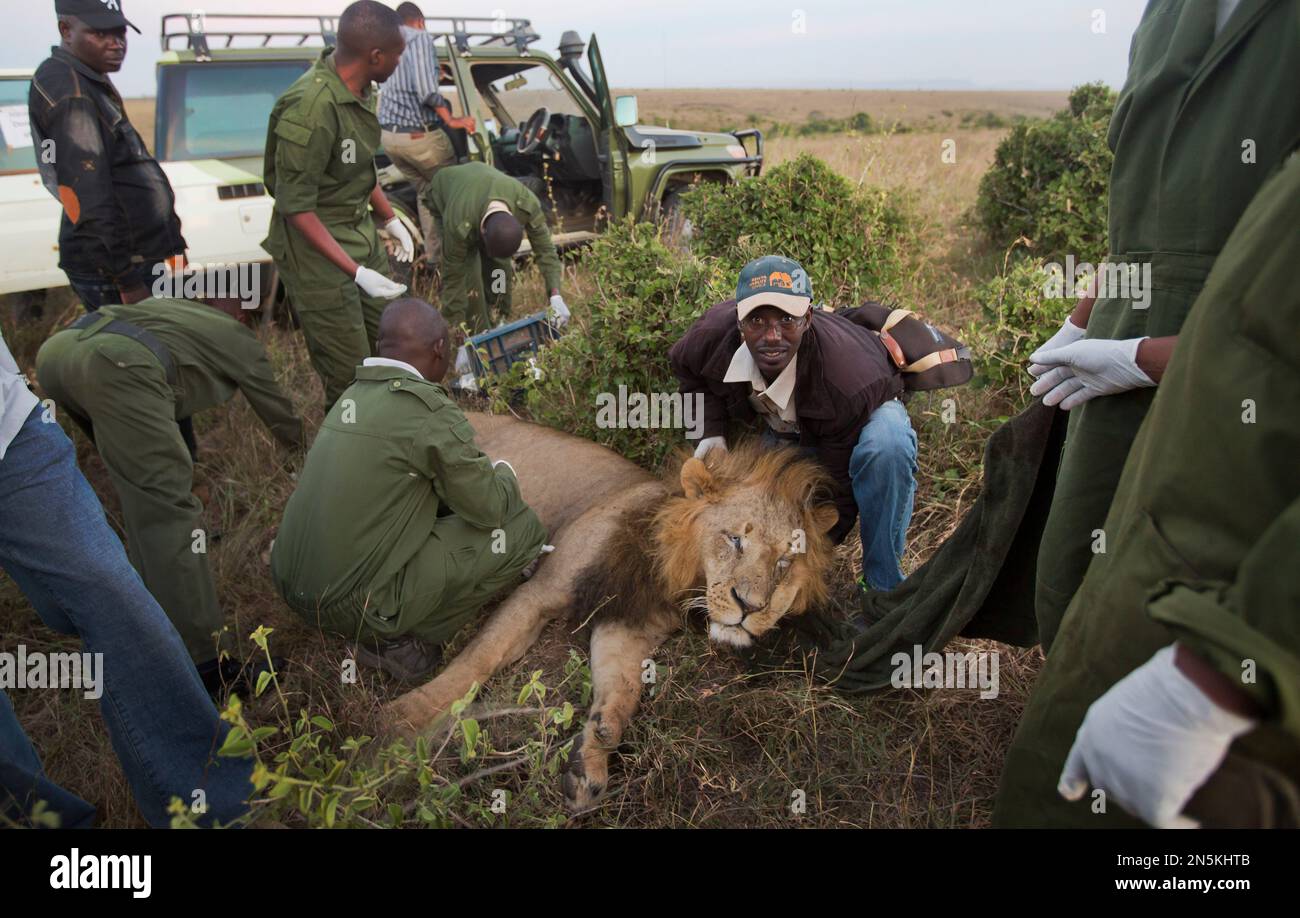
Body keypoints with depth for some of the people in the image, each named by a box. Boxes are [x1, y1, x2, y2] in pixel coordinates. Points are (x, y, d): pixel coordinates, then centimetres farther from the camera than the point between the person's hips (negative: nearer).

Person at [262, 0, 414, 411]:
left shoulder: (357, 89, 1)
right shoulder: (312, 108, -26)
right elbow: (296, 207, -22)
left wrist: (390, 219, 17)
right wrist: (356, 272, -26)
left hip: (362, 234, 9)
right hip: (317, 248, -9)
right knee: (351, 377, -3)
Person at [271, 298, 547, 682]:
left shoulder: (355, 395, 8)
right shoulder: (429, 409, -16)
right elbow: (491, 509, -7)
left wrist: (476, 469, 30)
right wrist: (503, 473, 14)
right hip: (352, 603, -8)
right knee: (523, 526, -1)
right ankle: (403, 640, 2)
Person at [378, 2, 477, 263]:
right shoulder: (421, 38, -8)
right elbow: (425, 88, -22)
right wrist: (450, 120, -16)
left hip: (388, 135, 8)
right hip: (419, 135, -8)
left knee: (426, 190, 22)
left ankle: (434, 256, 21)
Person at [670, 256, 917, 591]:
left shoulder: (846, 383, -43)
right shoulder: (712, 334, -29)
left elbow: (839, 490, -34)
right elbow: (686, 367, -2)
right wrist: (711, 432, -15)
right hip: (783, 429, 4)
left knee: (886, 447, -41)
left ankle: (884, 586, -22)